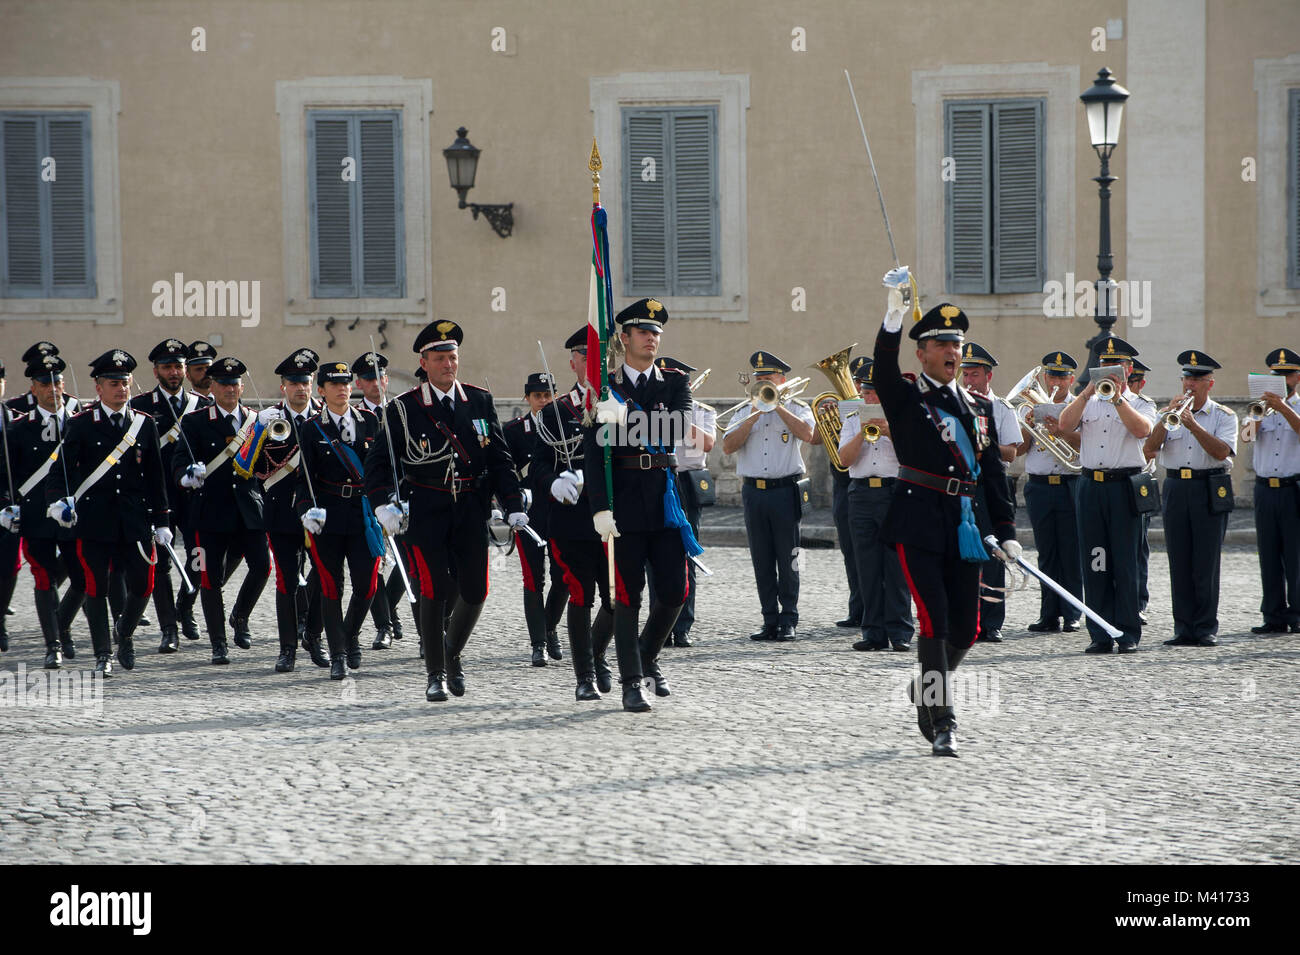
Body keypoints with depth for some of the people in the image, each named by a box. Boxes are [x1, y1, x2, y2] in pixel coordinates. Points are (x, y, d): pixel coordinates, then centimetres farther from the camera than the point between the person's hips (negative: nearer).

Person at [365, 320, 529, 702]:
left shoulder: (481, 401, 6)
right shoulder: (403, 409, -3)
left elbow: (499, 457, 8)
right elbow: (379, 460, -3)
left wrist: (514, 505, 0)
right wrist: (384, 504, -19)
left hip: (472, 510, 3)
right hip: (425, 512, -3)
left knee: (475, 591, 1)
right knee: (434, 591, -8)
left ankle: (453, 653, 28)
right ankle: (436, 673, 4)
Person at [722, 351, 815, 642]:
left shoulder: (796, 408, 6)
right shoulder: (744, 412, 14)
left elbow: (807, 434, -15)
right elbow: (728, 446, 1)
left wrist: (777, 405, -11)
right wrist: (754, 416, -6)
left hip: (785, 490, -3)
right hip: (753, 492, 3)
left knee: (787, 559, -3)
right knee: (762, 561, 4)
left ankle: (788, 621, 2)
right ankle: (770, 621, 10)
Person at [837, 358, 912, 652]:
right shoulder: (852, 420, 15)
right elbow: (845, 458, 1)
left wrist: (890, 432, -17)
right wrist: (863, 433, -11)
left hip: (896, 492, -3)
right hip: (861, 493, 3)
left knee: (896, 566, -6)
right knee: (867, 568, 2)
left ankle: (900, 632, -3)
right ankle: (874, 632, 6)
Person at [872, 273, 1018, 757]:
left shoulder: (979, 406, 17)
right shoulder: (904, 398, 3)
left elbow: (994, 471, 15)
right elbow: (884, 362, -18)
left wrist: (1006, 530, 8)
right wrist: (894, 310, -33)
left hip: (967, 526, 5)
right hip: (920, 522, -5)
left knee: (966, 628, 6)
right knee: (934, 620, -12)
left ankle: (927, 689, 34)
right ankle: (942, 723, -8)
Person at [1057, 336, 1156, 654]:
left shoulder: (1138, 405, 8)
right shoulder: (1087, 403, 16)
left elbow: (1142, 429, -13)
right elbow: (1065, 424, -3)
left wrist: (1117, 398, -17)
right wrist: (1088, 392, -10)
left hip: (1125, 487, -3)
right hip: (1091, 487, 3)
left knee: (1125, 562, -5)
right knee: (1094, 563, 1)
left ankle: (1128, 634, 0)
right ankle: (1100, 635, 5)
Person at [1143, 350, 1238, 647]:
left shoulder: (1223, 416, 5)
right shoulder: (1167, 412, 12)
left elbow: (1221, 451, -12)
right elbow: (1149, 449, 1)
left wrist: (1193, 425, -19)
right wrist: (1167, 418, -11)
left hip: (1210, 491, -3)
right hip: (1175, 490, 3)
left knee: (1206, 564, -4)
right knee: (1179, 564, 1)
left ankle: (1206, 629, 1)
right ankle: (1184, 628, 5)